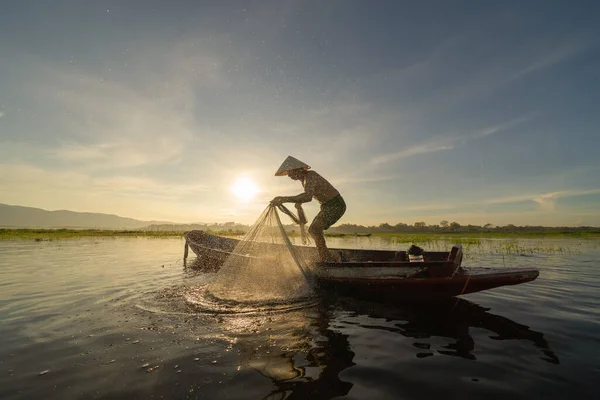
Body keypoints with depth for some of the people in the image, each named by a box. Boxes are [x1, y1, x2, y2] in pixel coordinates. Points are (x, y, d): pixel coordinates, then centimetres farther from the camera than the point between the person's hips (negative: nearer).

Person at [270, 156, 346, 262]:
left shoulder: (310, 176, -23)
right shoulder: (304, 178, 7)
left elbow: (308, 197, -40)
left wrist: (284, 199, -39)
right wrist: (299, 201, 11)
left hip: (336, 205, -10)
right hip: (328, 206, 10)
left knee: (315, 229, -22)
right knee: (312, 230, 9)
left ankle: (326, 260, -16)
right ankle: (327, 259, 14)